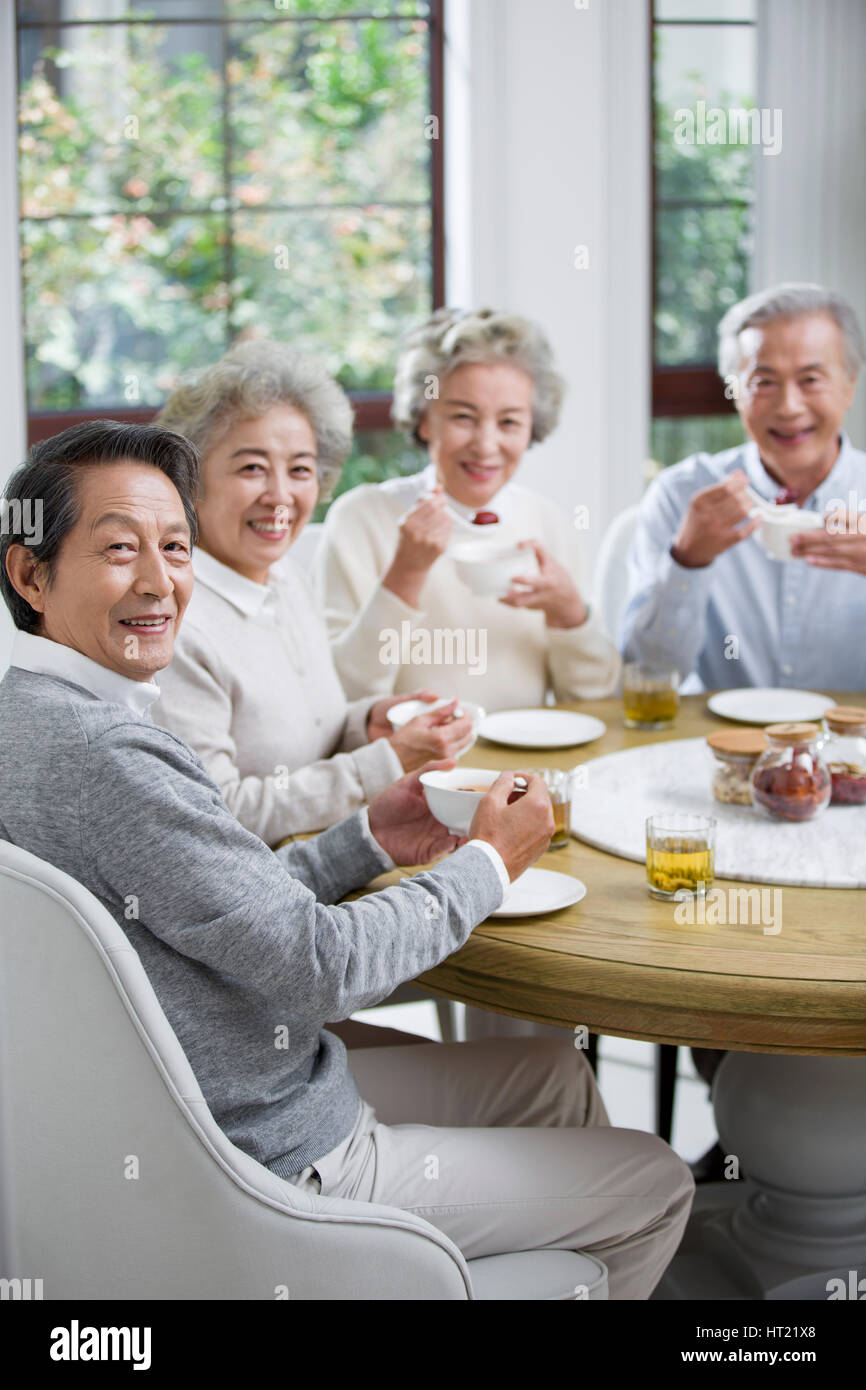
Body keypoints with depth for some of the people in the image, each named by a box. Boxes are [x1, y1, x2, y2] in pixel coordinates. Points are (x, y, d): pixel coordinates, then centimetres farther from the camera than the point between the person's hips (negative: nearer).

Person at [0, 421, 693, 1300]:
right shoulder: (101, 752, -29)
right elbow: (320, 965, -25)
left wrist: (368, 840, 5)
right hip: (280, 1169, -10)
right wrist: (485, 865, -10)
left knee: (553, 1072, 25)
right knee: (658, 1185, 6)